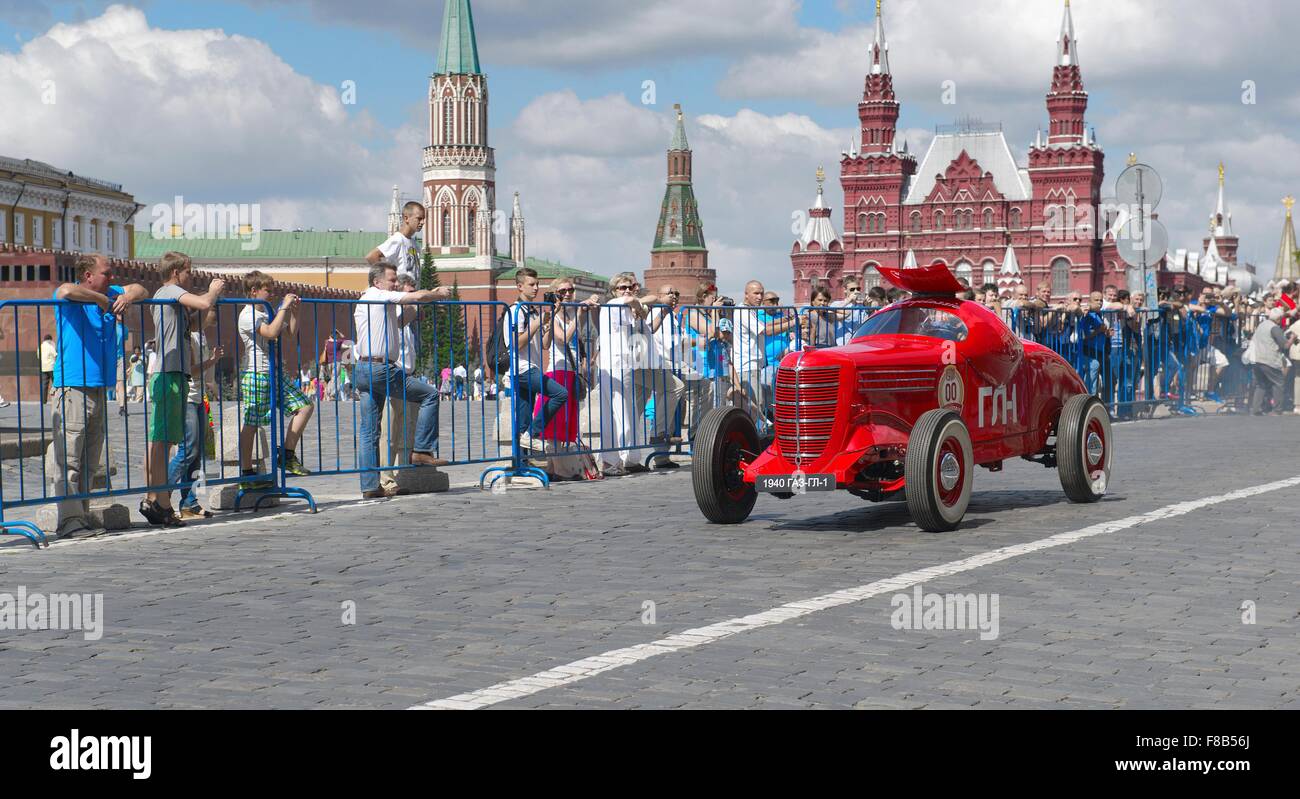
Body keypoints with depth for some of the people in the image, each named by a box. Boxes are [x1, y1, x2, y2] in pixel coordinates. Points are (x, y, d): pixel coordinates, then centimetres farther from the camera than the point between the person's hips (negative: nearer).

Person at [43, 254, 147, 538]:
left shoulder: (110, 293, 16)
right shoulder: (70, 298, -6)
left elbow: (140, 290, 22)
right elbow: (67, 291, -29)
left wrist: (128, 297, -2)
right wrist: (103, 301, -16)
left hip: (100, 388, 8)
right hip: (72, 387, -8)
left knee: (88, 464, 10)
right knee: (66, 461, -11)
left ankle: (81, 518, 15)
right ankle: (69, 521, -14)